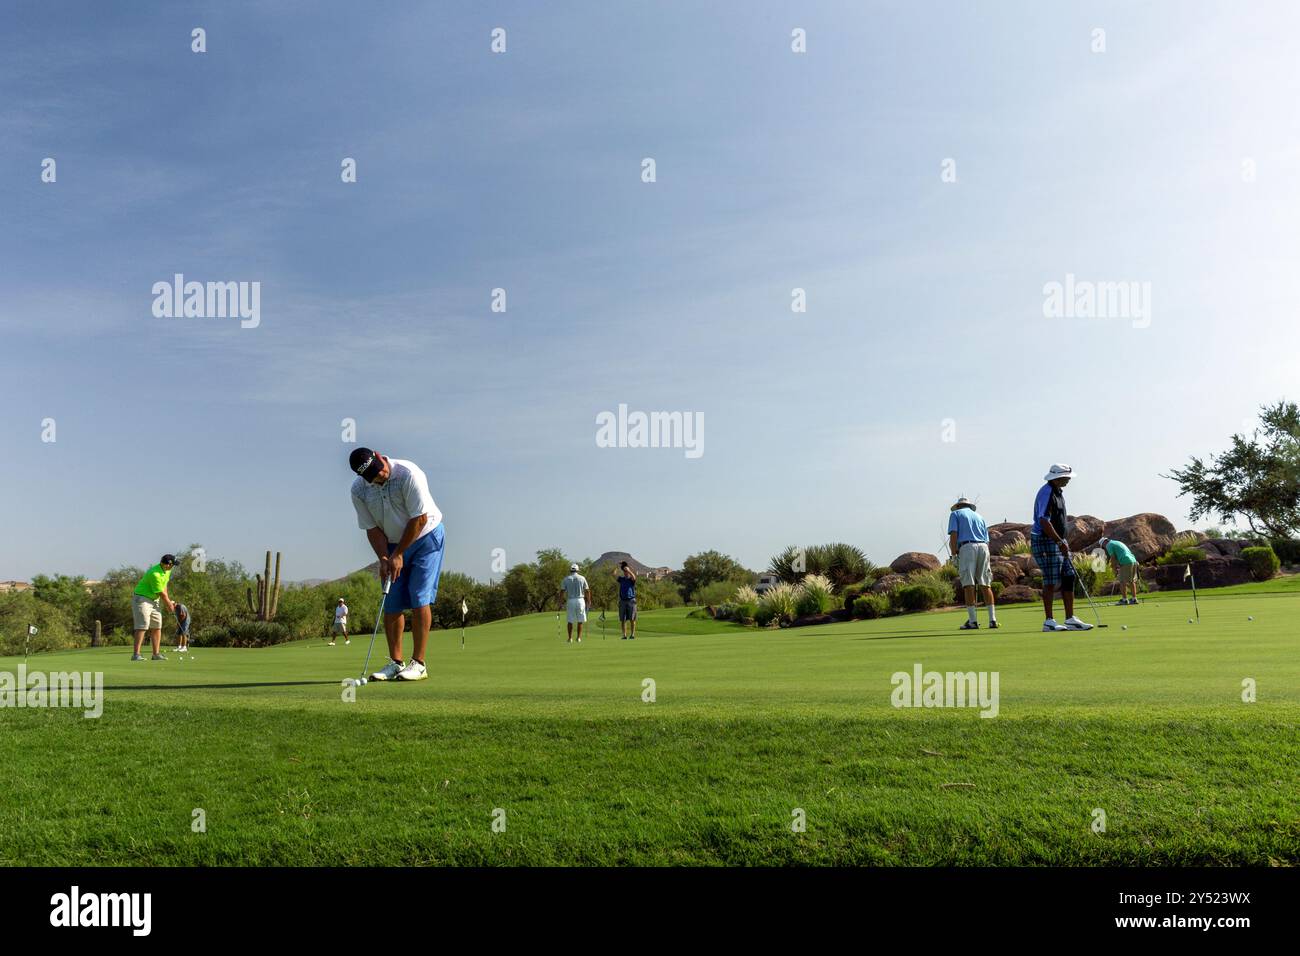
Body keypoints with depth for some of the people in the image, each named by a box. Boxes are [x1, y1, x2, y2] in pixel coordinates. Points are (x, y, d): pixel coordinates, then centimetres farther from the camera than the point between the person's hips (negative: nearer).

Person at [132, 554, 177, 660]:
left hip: (153, 600, 9)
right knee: (142, 626, -16)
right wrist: (169, 604, -6)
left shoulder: (167, 571, 3)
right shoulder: (154, 574, -27)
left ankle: (156, 654, 7)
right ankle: (136, 654, -17)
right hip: (142, 599, -9)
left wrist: (168, 602, 7)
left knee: (157, 626, 5)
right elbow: (161, 593, -19)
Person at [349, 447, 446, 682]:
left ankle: (418, 663, -7)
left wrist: (398, 554, -16)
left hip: (426, 537, -4)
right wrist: (384, 558, -17)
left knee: (419, 599, -12)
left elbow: (420, 518, -22)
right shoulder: (359, 490, -10)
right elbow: (372, 528, -3)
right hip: (393, 544, 5)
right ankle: (396, 662, 10)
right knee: (392, 605, 0)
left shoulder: (409, 474, -25)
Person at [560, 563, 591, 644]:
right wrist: (589, 601, 12)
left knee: (570, 621, 8)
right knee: (580, 620, 7)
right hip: (580, 600, 0)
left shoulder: (566, 579, 1)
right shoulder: (582, 578, 1)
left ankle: (570, 638, 6)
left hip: (570, 601, 0)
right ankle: (579, 638, 4)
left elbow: (562, 591, 0)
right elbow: (587, 591, 1)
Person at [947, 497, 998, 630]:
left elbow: (953, 535, -1)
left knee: (968, 585, -5)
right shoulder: (979, 517, 29)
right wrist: (988, 564, 25)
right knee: (986, 584, 7)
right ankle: (992, 619, 3)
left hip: (967, 547, -4)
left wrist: (954, 556, -2)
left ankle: (973, 621, -9)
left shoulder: (955, 514, 16)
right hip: (983, 548, 4)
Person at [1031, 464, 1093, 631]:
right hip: (1045, 541, -10)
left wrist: (1064, 541, 20)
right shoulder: (1046, 493, -17)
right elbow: (1044, 522, -24)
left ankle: (1070, 619, 11)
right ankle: (1049, 621, 0)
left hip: (1058, 541, 10)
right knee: (1051, 581, -6)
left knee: (1068, 578, 7)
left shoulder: (1059, 492, 15)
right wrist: (1060, 542, -22)